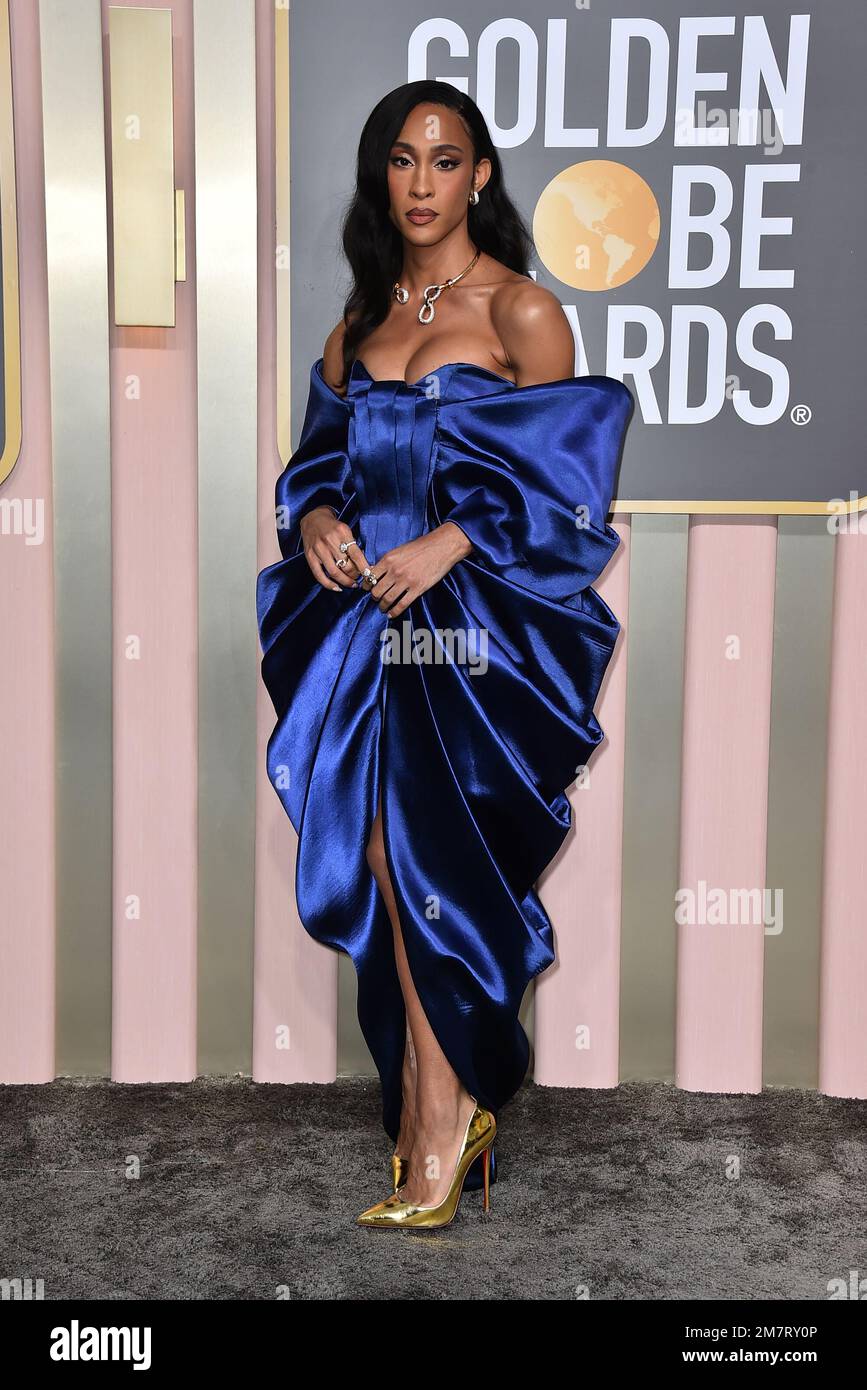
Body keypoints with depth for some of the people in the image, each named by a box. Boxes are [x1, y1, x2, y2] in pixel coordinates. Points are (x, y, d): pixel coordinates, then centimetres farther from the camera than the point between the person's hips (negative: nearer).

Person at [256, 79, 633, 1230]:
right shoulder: (360, 323, 17)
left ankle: (438, 1124, 5)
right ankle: (444, 1116, 16)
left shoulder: (523, 311, 0)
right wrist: (317, 518, -1)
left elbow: (562, 481, -4)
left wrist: (448, 544, -16)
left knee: (411, 857, -10)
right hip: (366, 617, 5)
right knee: (393, 862, 3)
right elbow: (319, 455, 21)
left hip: (474, 624, -5)